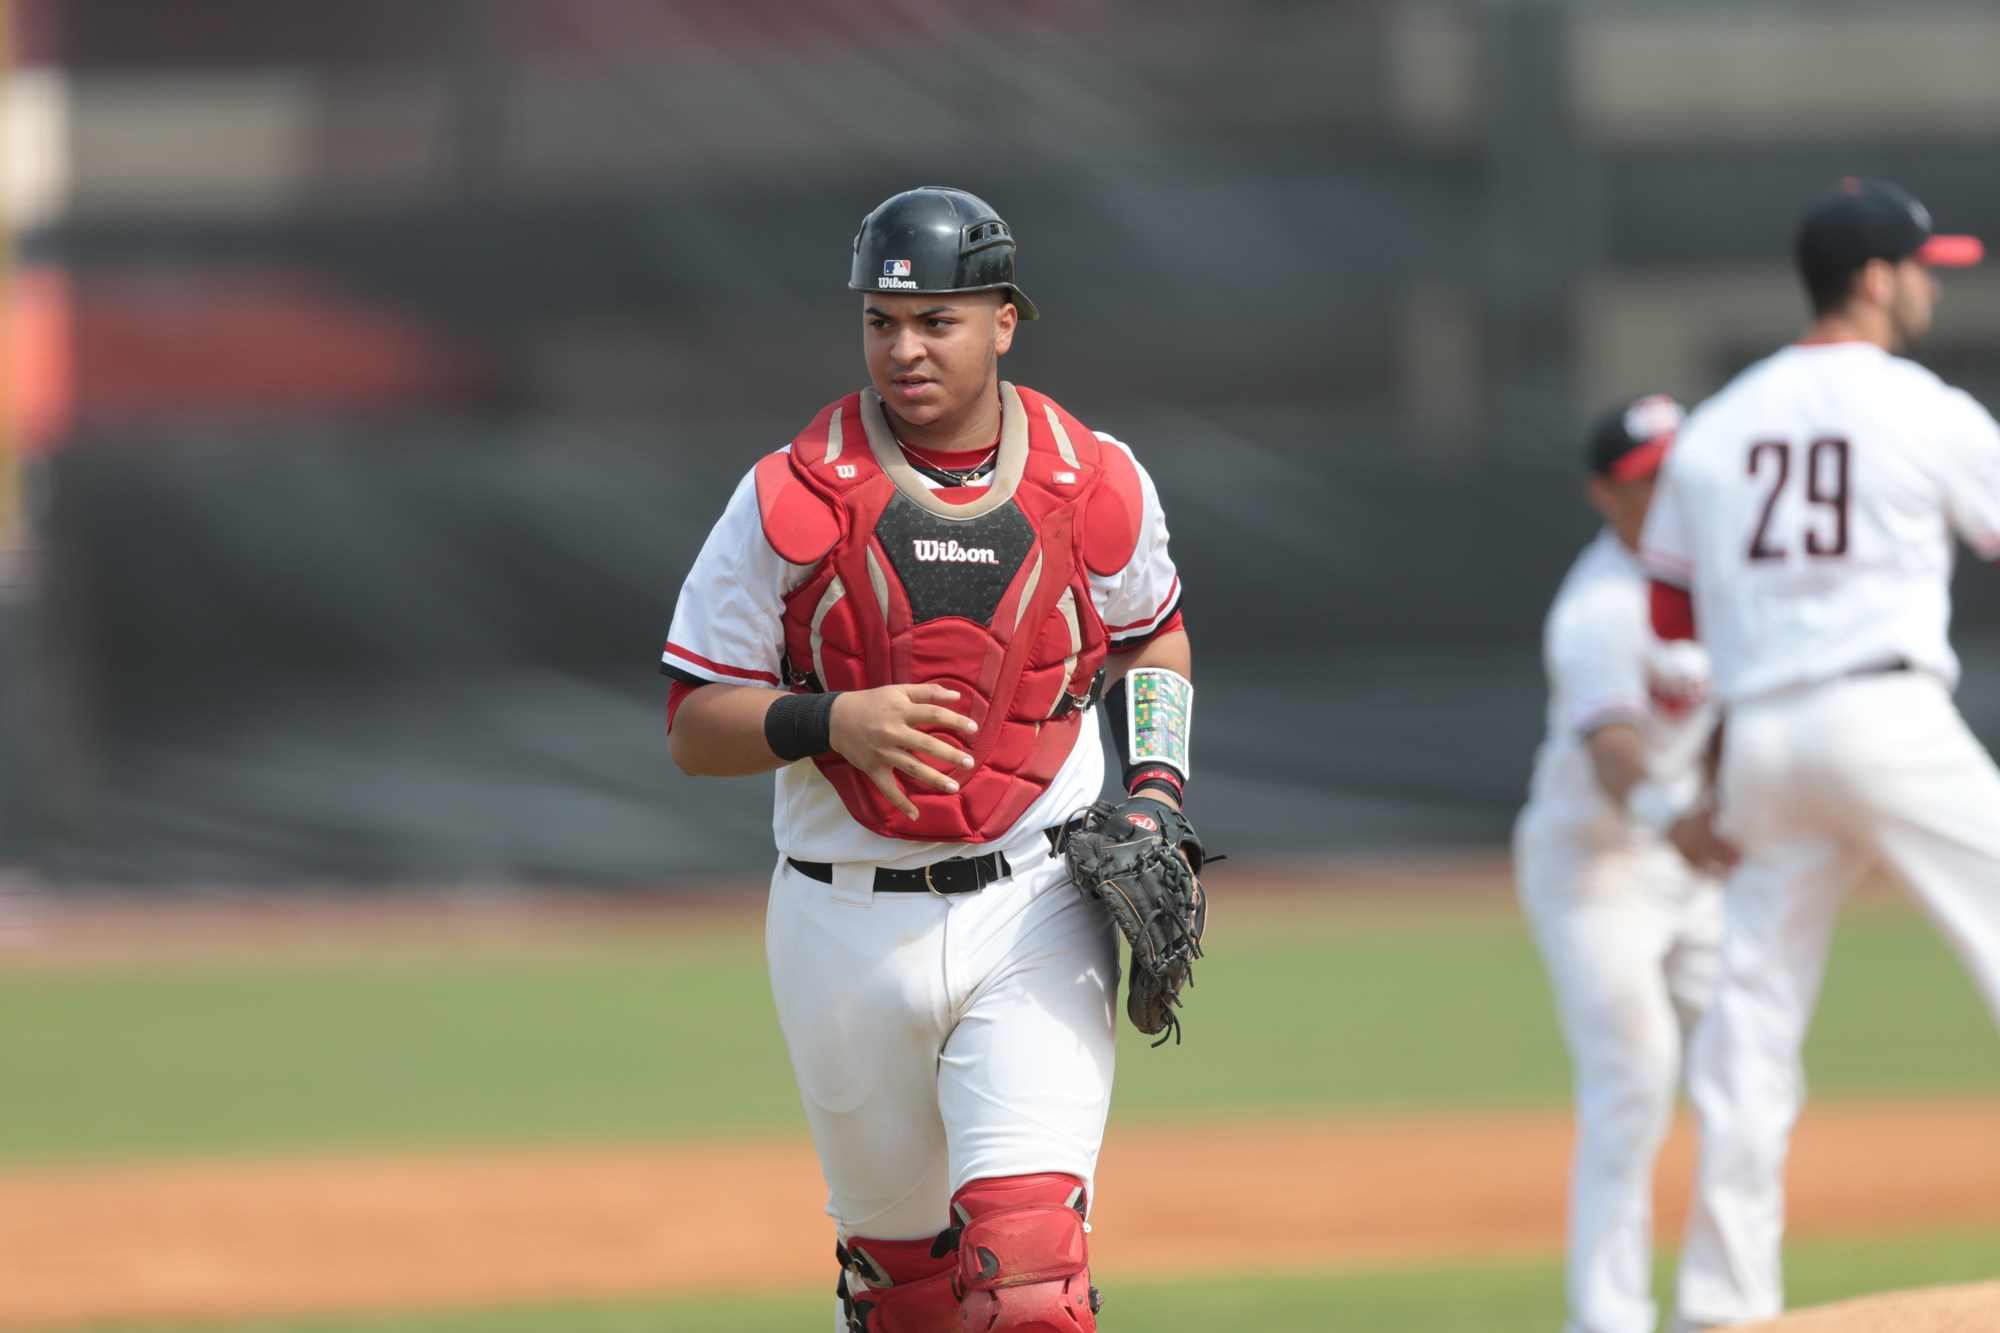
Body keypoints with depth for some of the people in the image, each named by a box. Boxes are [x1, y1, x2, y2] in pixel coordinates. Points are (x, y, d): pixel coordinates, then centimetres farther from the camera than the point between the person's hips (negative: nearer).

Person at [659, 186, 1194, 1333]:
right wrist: (832, 721, -22)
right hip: (849, 927, 1)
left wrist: (1157, 792, 4)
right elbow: (694, 728, -4)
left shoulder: (1095, 487, 0)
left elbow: (1152, 634, 21)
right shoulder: (793, 499, -6)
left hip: (1035, 913, -1)